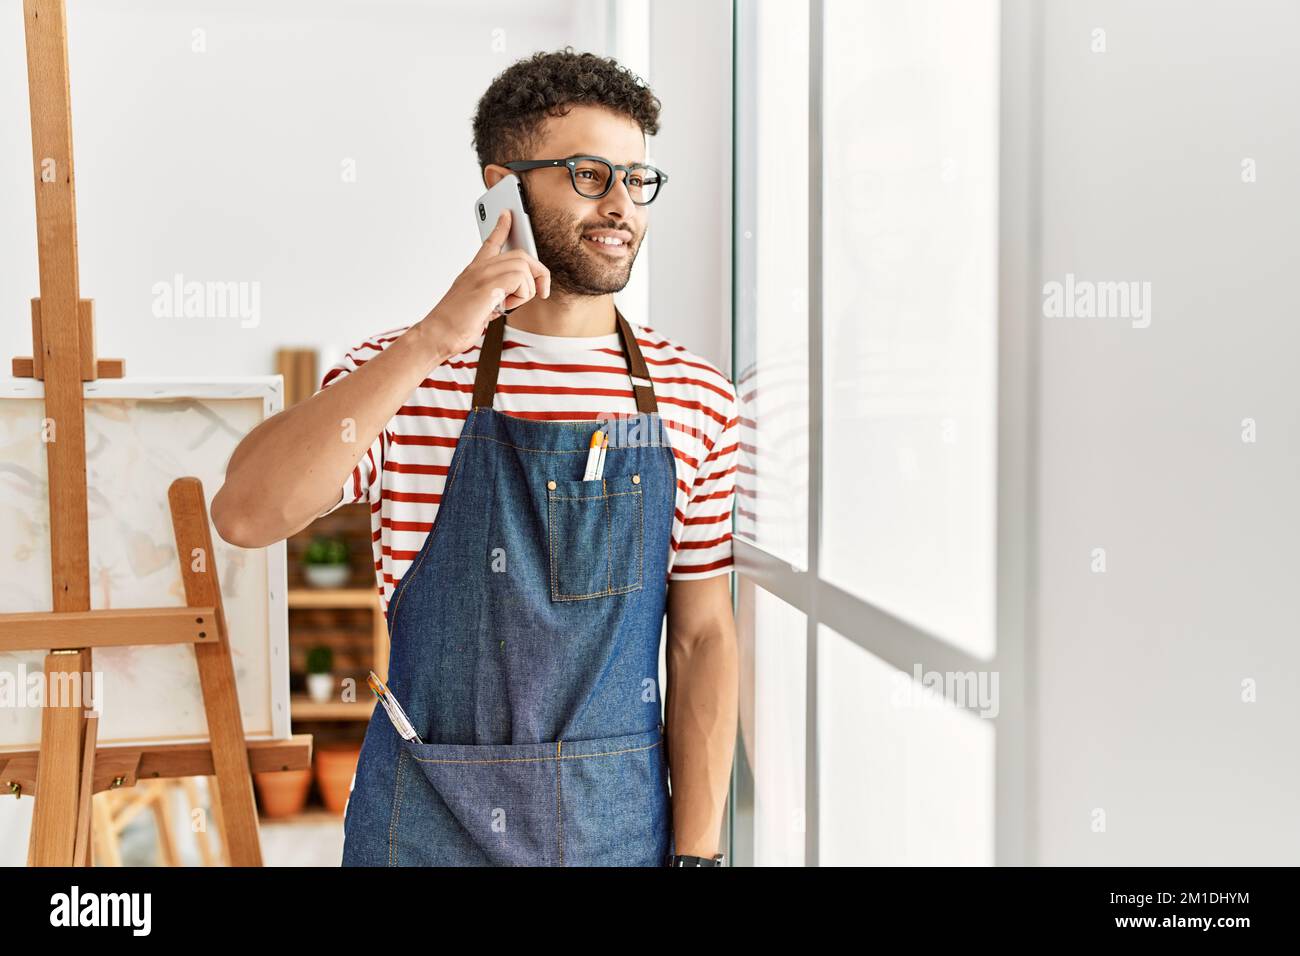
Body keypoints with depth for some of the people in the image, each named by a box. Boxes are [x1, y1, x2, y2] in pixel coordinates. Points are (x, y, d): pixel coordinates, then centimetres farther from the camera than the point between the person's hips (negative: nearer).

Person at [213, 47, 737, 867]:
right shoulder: (405, 373, -5)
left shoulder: (696, 398, -1)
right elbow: (246, 514, -21)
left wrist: (698, 851, -4)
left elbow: (702, 636, 1)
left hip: (624, 822, 2)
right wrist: (432, 340, -26)